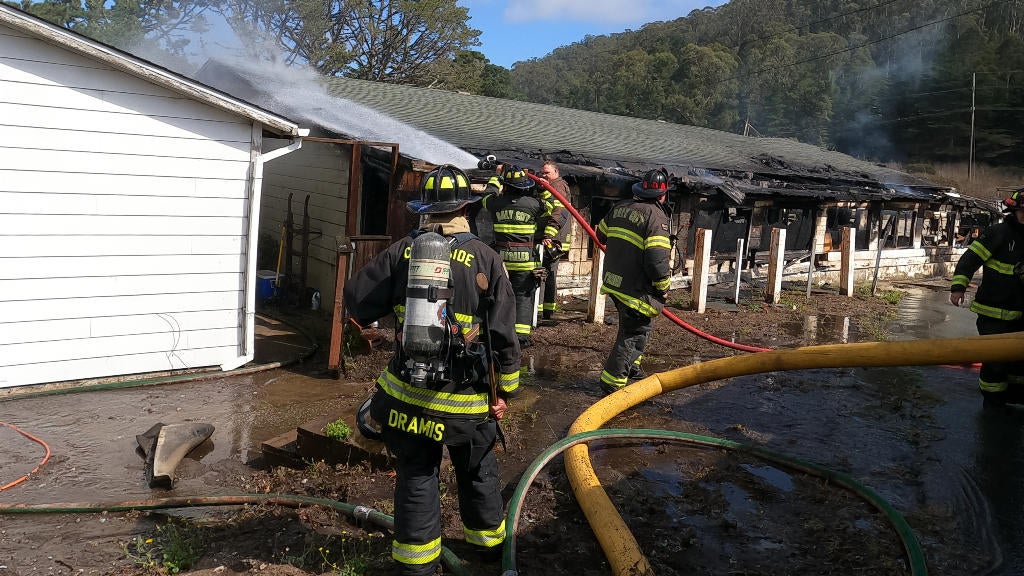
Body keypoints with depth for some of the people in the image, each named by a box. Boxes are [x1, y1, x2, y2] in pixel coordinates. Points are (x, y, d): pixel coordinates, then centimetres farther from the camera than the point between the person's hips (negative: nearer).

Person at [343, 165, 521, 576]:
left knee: (416, 477, 15)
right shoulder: (484, 258, -8)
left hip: (407, 392, 1)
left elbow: (356, 300, -2)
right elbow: (504, 334, -7)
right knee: (478, 473, 21)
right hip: (466, 401, -1)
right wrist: (506, 389, 4)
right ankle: (488, 539, 40)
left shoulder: (402, 251, -5)